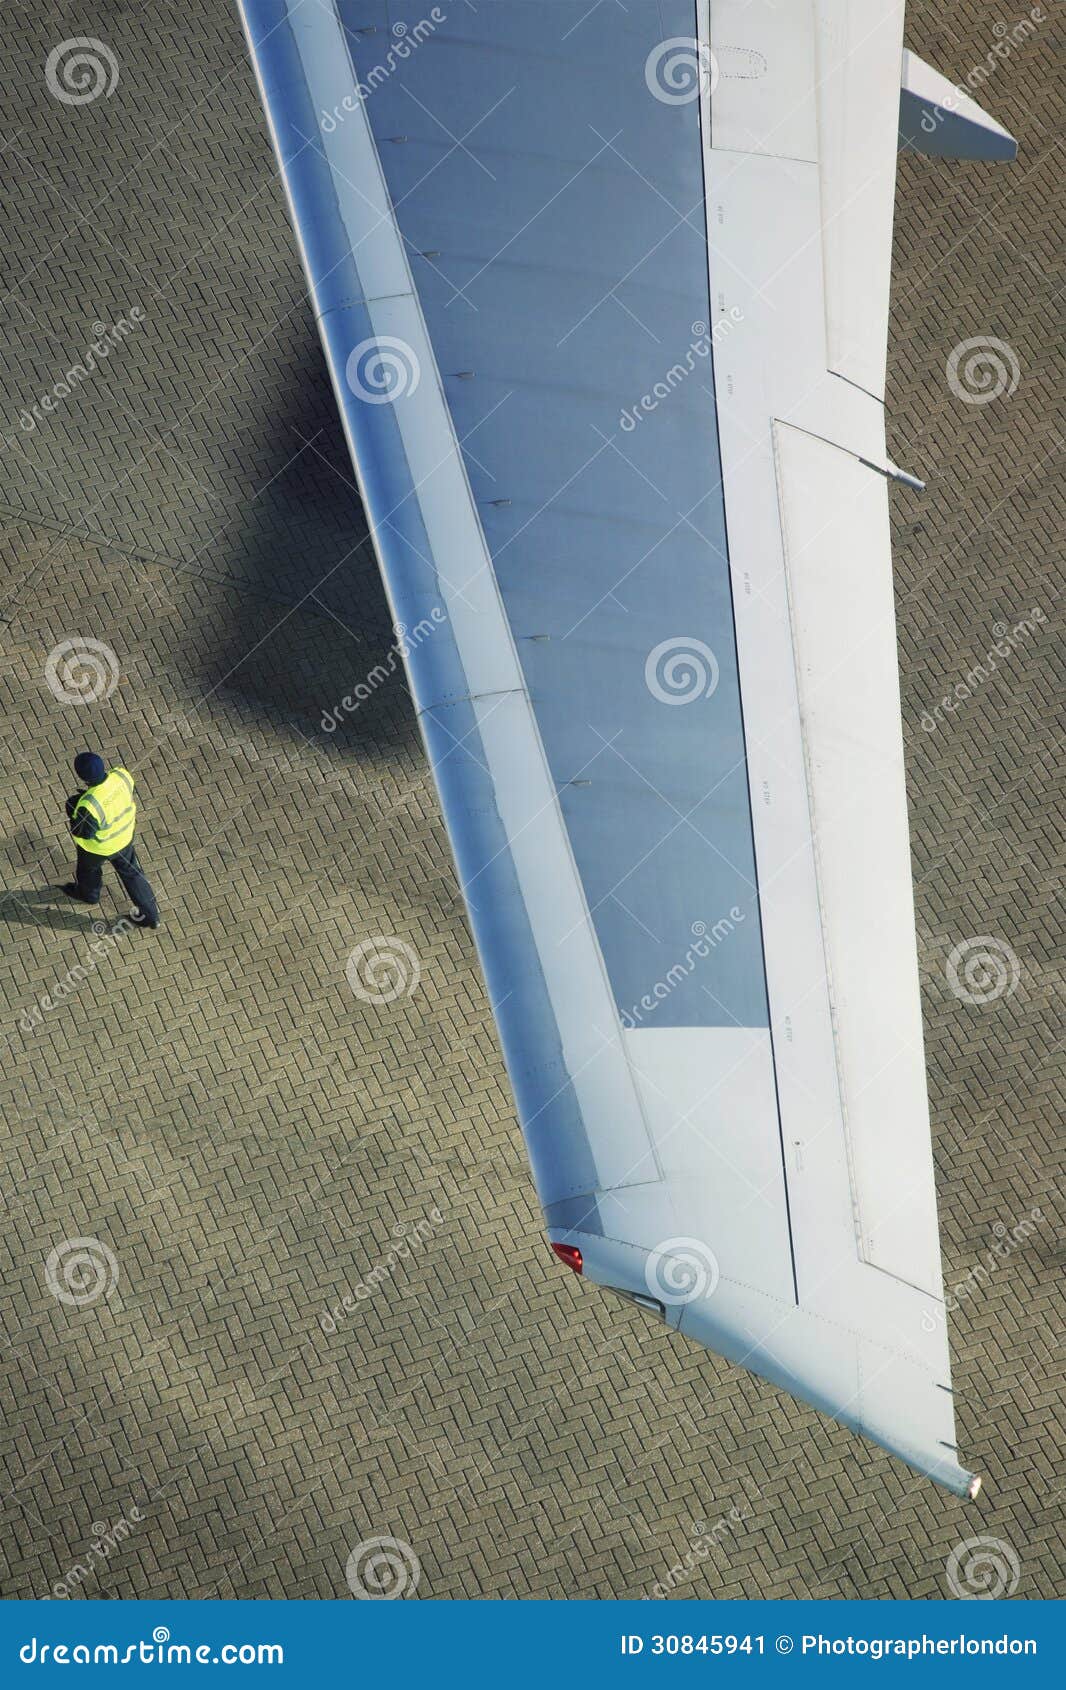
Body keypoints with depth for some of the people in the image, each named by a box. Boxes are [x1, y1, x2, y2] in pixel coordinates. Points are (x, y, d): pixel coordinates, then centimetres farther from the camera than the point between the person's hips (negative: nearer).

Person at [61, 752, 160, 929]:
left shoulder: (89, 805, -44)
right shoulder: (122, 775, -28)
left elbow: (82, 833, -26)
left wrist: (71, 810, -13)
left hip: (97, 846, -4)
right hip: (124, 836, 4)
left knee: (88, 868, 31)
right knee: (131, 872, 26)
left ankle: (88, 893, 63)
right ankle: (151, 914, 39)